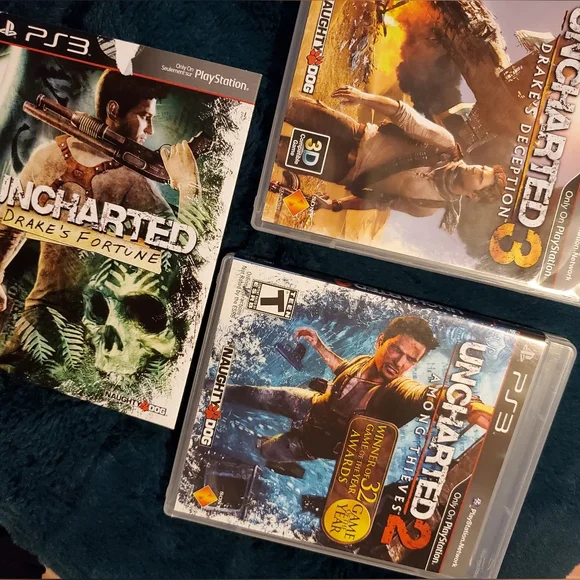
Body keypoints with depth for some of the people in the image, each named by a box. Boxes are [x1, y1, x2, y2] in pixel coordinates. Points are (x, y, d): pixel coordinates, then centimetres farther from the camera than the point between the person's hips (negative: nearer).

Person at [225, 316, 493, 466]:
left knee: (263, 451, 14)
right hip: (315, 405, 4)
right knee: (257, 395, 14)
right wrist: (319, 346, 0)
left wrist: (474, 409, -81)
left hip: (317, 440, -4)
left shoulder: (401, 390, -38)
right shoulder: (365, 361, -18)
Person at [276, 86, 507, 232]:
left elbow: (382, 201, -5)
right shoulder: (446, 145, -9)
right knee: (296, 106, -9)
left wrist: (337, 205, -8)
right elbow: (407, 118, -17)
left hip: (350, 172, -3)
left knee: (285, 154, -15)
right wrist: (364, 97, -29)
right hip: (359, 136, 3)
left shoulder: (428, 204, -11)